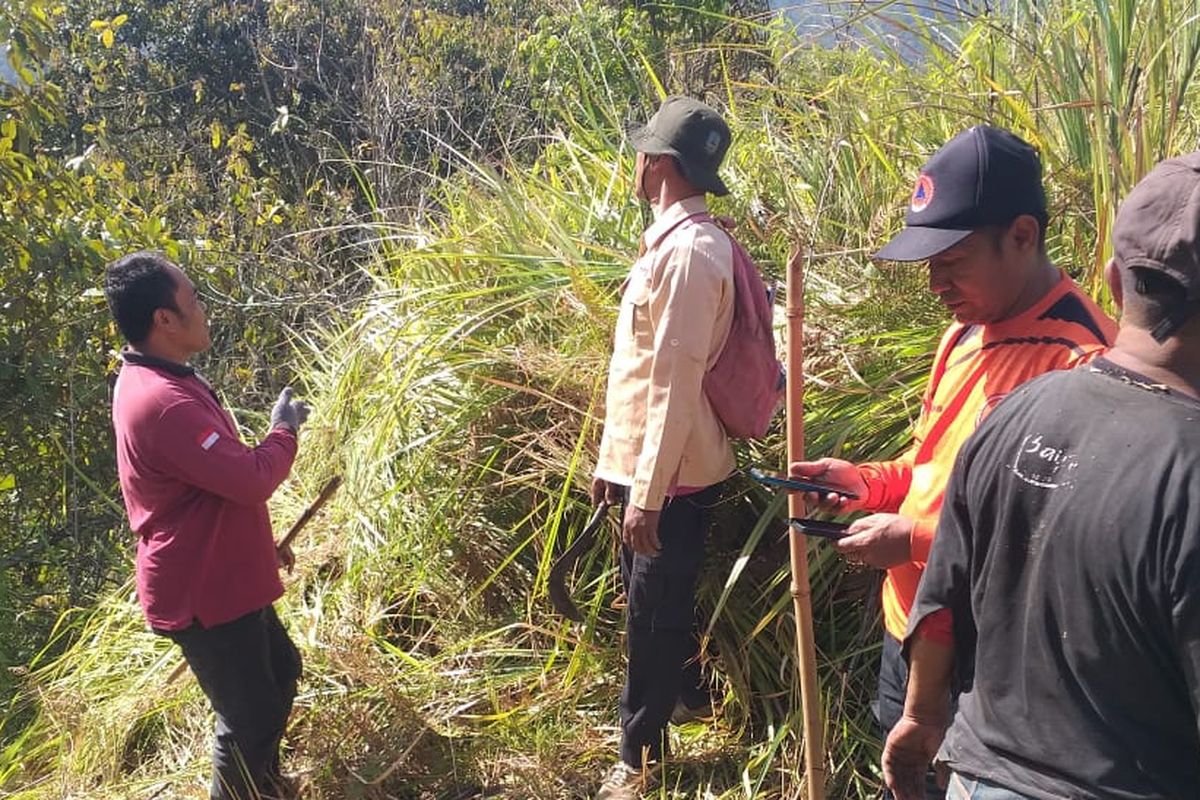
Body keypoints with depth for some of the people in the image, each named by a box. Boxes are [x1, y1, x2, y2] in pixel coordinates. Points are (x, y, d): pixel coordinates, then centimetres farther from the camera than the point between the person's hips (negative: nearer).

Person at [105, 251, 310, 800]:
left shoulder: (155, 381, 6)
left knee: (280, 673, 26)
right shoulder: (162, 401, -29)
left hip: (222, 578, 11)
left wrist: (261, 545, 20)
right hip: (204, 594, -11)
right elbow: (252, 479, -28)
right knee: (249, 719, 3)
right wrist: (285, 429, -9)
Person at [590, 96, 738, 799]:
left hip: (671, 476, -9)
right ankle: (685, 695, 46)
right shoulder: (669, 241, 10)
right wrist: (615, 460, 19)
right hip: (648, 464, 9)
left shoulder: (689, 250, -21)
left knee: (654, 614, 5)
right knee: (657, 602, 24)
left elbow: (676, 383, -24)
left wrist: (649, 493, -23)